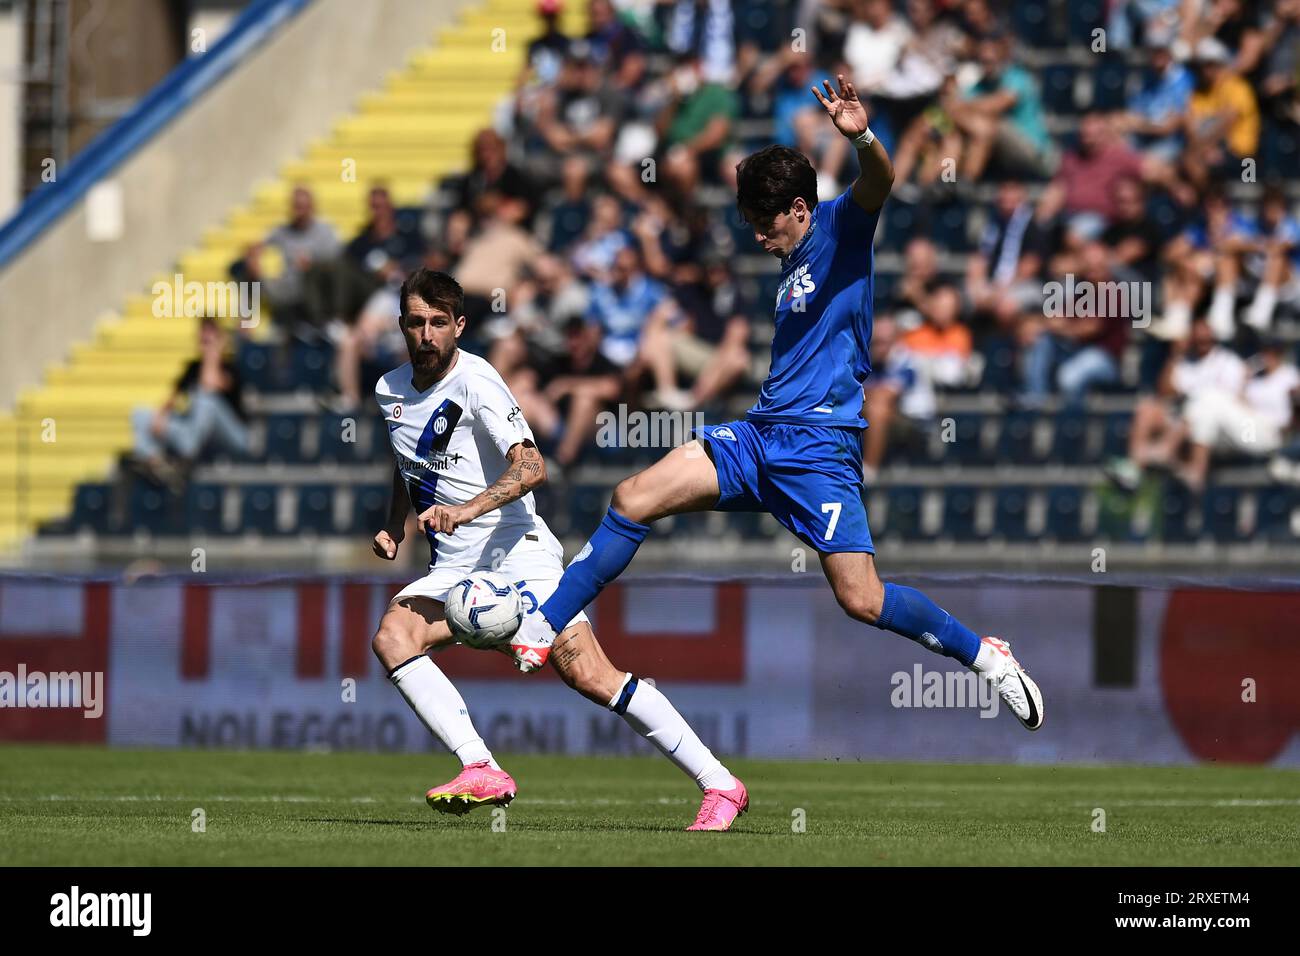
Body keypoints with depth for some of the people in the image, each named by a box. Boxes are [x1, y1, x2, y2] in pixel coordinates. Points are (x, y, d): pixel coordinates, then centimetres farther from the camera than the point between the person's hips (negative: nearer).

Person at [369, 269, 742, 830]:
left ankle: (718, 783, -11)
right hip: (452, 569, 7)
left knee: (590, 677, -18)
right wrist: (393, 529, 16)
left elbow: (531, 467, -25)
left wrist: (467, 509, -37)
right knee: (391, 637, -22)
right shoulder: (389, 391, 11)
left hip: (516, 553, -7)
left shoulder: (475, 382, -12)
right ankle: (483, 772, -26)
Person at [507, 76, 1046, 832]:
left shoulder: (840, 229, -3)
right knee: (635, 499, -5)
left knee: (863, 600, -14)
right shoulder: (794, 262, 21)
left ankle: (984, 654, 5)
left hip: (820, 445, -8)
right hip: (761, 436, 8)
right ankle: (543, 630, -2)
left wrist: (863, 137, -48)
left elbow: (879, 183, -25)